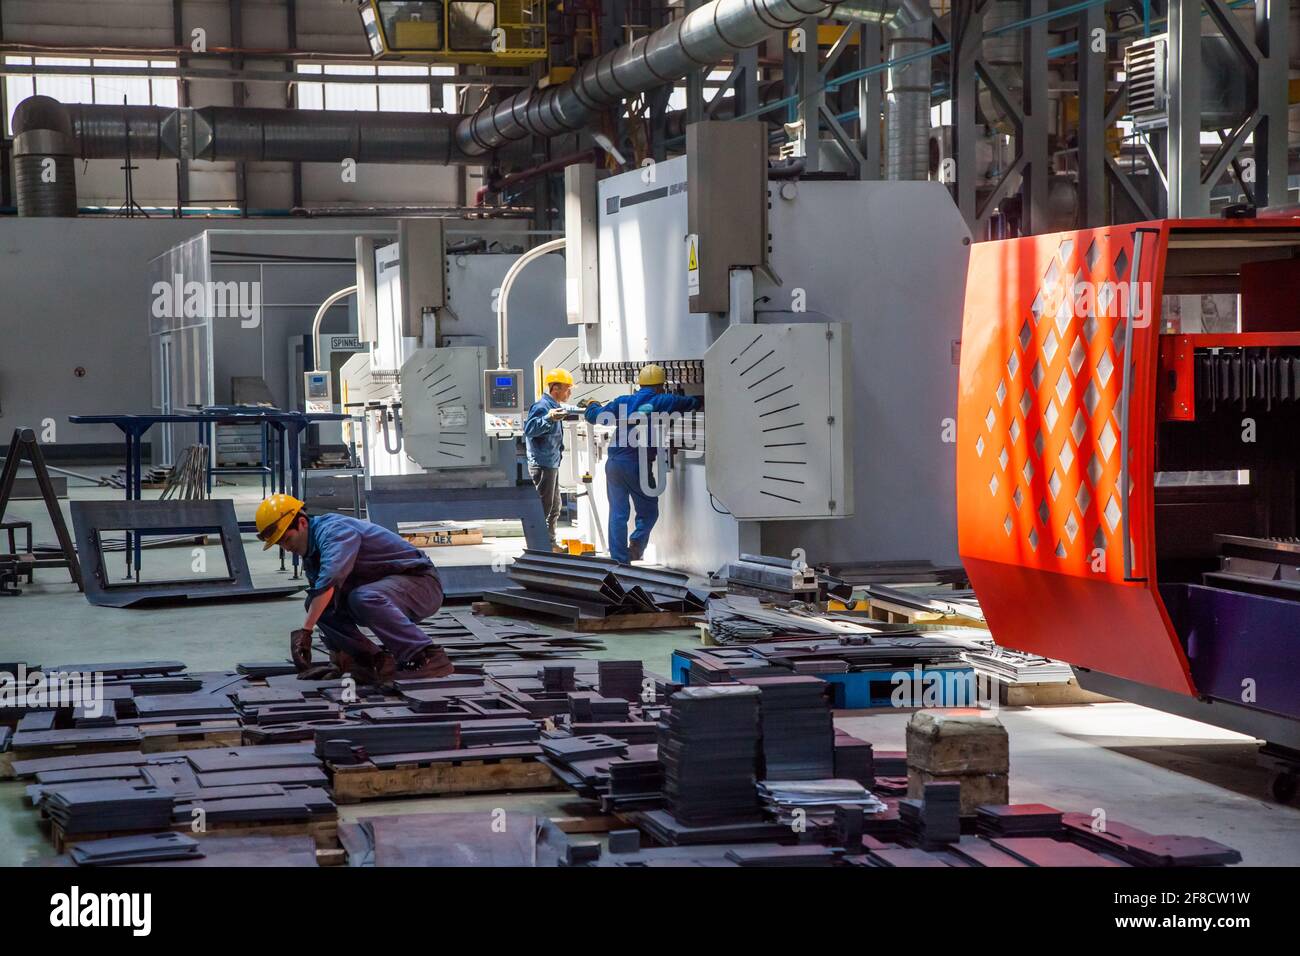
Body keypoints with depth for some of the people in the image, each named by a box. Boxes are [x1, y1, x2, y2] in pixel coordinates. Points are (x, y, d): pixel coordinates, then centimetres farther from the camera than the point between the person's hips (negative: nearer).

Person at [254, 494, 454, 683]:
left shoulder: (334, 531, -20)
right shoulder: (310, 552, 10)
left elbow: (329, 581, -37)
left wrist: (304, 631, -37)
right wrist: (339, 658, 7)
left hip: (421, 582, -9)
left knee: (363, 598, -38)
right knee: (318, 604, -5)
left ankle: (428, 656, -33)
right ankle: (375, 659, -7)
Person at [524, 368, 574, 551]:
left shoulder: (554, 406, 14)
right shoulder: (542, 406, -18)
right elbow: (529, 429, -34)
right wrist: (549, 418, -47)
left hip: (551, 463, 11)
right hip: (542, 465, -11)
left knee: (554, 506, 19)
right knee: (544, 506, -7)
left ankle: (551, 543, 31)